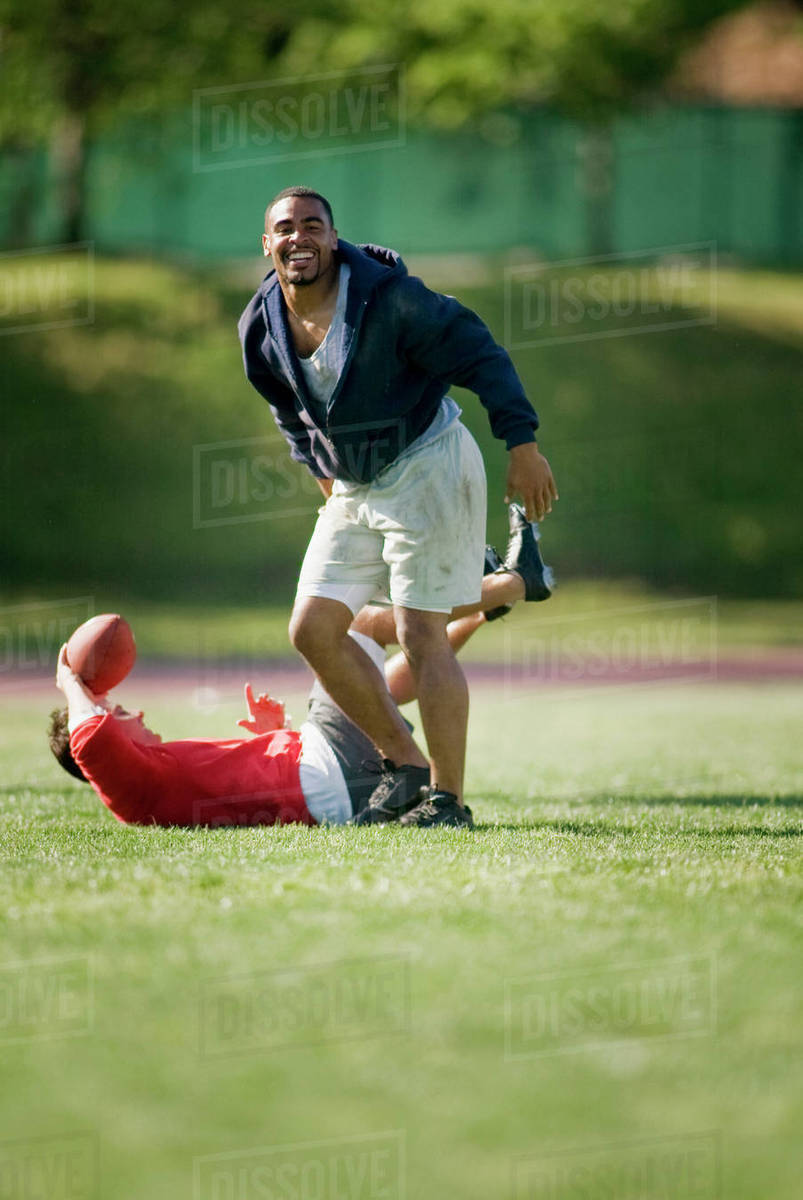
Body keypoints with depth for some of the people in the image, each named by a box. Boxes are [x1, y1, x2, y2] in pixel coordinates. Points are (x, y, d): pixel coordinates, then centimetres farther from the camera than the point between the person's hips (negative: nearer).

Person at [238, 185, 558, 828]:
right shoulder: (261, 326, -2)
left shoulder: (388, 295, -19)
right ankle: (403, 763, 10)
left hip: (428, 467, -7)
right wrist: (323, 471, 16)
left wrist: (522, 443, -19)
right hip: (353, 487, 7)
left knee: (421, 635, -11)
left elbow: (479, 354, -15)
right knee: (313, 629, -1)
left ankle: (448, 797, -4)